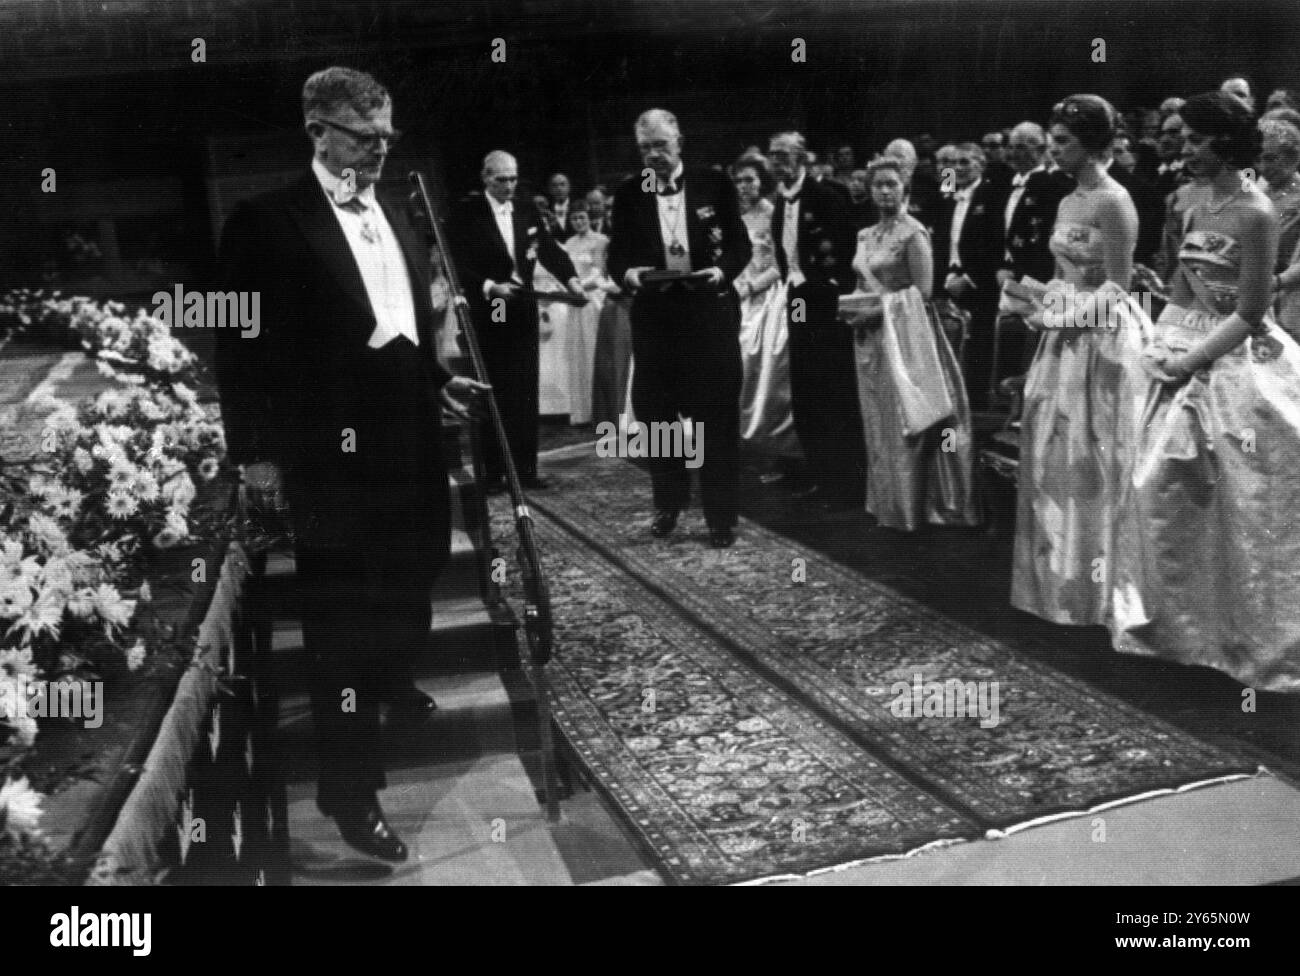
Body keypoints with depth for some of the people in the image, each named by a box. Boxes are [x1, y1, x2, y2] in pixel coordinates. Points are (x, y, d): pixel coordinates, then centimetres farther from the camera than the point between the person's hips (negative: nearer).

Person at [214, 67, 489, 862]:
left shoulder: (395, 212, 13)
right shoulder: (268, 222, -9)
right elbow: (244, 346, -11)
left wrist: (439, 381, 12)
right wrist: (257, 451, -13)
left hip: (409, 431, 7)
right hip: (334, 441, -7)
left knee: (413, 574, 21)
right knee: (343, 612, 0)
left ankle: (394, 685, 50)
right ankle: (350, 787, 11)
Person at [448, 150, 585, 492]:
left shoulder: (529, 215, 11)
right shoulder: (465, 215, -4)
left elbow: (550, 250, 1)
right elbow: (458, 264, -10)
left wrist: (571, 279, -18)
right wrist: (489, 287, -24)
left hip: (522, 313, 4)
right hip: (485, 315, -4)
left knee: (525, 394, 5)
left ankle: (525, 468, 12)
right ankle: (492, 472, 7)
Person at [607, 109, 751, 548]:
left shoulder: (714, 184, 2)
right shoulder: (629, 194, 6)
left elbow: (740, 244, 2)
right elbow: (617, 254, 5)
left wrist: (722, 271, -17)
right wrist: (628, 273, -17)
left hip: (710, 311, -2)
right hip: (653, 314, 2)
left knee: (717, 415, 1)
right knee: (654, 412, 7)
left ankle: (721, 516, 12)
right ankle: (668, 503, 27)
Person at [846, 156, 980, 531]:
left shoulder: (912, 232, -8)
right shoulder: (866, 235, 13)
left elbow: (921, 291, -13)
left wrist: (878, 309, -18)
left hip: (903, 333, -7)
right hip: (870, 336, 7)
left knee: (904, 421, -2)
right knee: (879, 421, 10)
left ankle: (912, 506, 7)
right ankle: (886, 501, 19)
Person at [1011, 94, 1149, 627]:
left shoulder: (1113, 201, -12)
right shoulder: (1067, 202, 13)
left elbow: (1117, 289, -14)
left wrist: (1064, 315, -16)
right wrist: (1040, 301, 4)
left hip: (1099, 338, -8)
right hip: (1063, 337, 8)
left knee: (1088, 460, -1)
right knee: (1050, 454, 10)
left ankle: (1093, 586, 11)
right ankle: (1056, 576, 21)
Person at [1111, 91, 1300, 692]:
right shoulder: (1197, 209, 10)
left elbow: (1249, 313, -16)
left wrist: (1191, 360, -16)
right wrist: (1160, 348, -1)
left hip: (1237, 367, -8)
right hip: (1186, 365, 8)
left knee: (1242, 510, 1)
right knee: (1161, 491, 9)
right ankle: (1172, 619, 25)